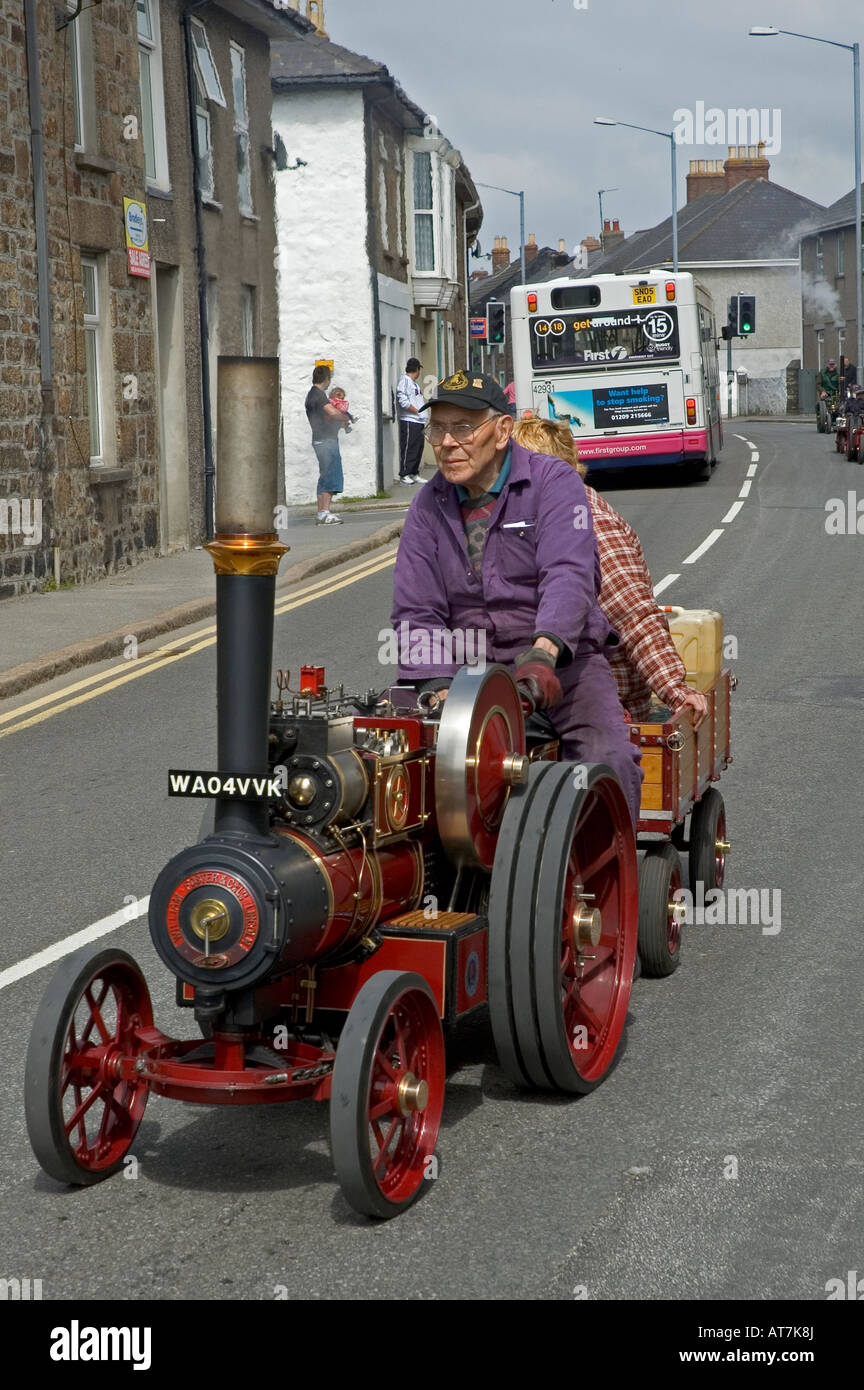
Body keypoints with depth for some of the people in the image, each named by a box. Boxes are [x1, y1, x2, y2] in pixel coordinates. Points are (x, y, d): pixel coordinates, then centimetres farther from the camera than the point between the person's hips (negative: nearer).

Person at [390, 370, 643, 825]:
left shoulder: (554, 482, -3)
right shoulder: (428, 507, 9)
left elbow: (569, 577, -19)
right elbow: (415, 612, 4)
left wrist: (545, 652, -37)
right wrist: (437, 685, -14)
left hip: (562, 657, -3)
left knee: (609, 761, -26)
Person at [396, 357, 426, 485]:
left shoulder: (413, 382, 21)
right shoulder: (404, 380, -9)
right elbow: (403, 401, -19)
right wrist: (417, 411, -17)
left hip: (418, 421, 10)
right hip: (409, 421, -10)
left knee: (418, 448, 11)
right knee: (408, 448, -8)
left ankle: (414, 474, 17)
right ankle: (404, 476, -6)